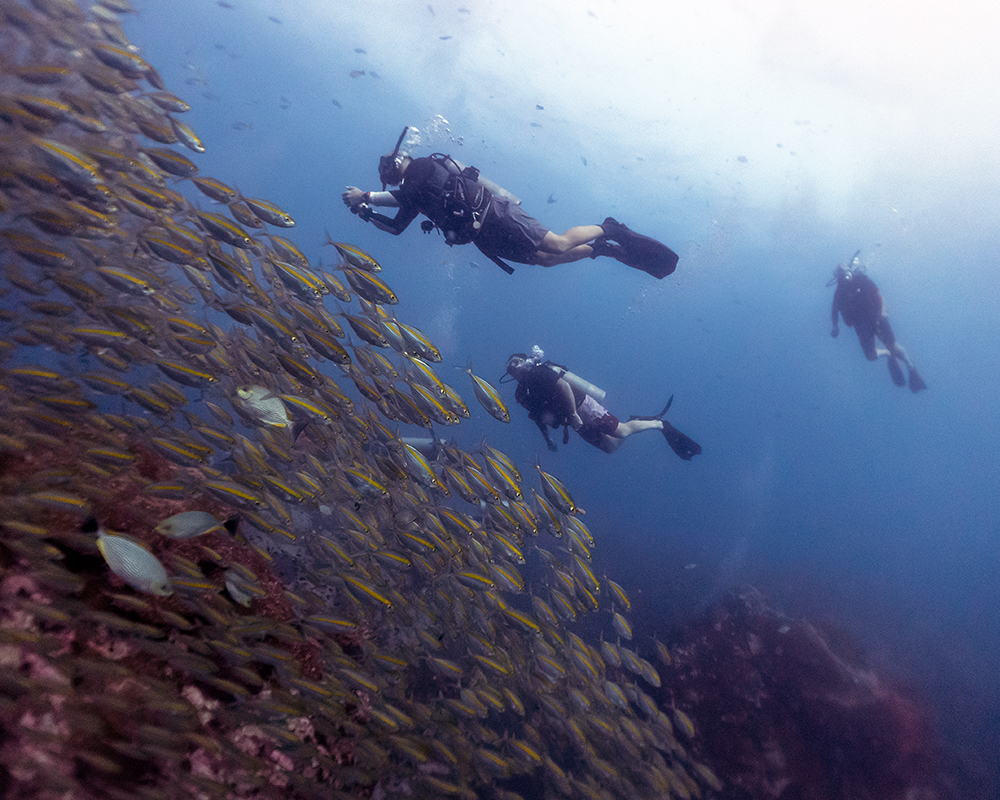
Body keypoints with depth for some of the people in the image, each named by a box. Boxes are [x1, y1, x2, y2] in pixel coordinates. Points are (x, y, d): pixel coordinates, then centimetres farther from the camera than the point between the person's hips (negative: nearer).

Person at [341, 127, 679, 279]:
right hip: (486, 238, 8)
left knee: (558, 245, -16)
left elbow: (403, 196, -17)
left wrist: (365, 196, -9)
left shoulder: (423, 167, -1)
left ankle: (609, 230, 1)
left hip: (495, 215, -8)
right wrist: (367, 213, 16)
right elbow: (397, 225, 29)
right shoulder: (414, 193, 24)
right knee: (546, 258, 2)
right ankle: (602, 249, 10)